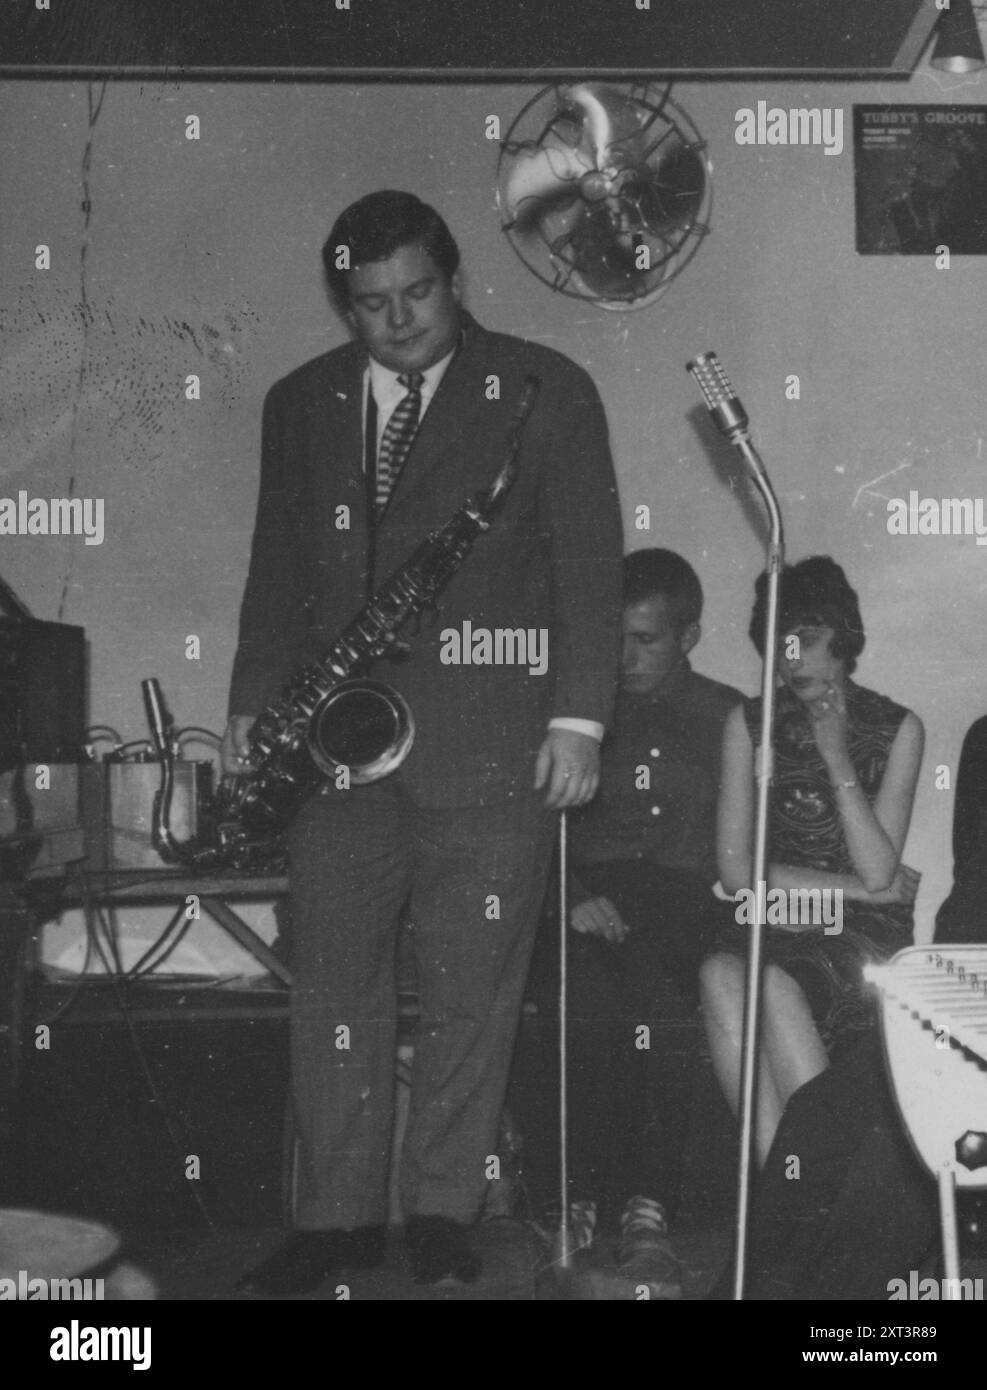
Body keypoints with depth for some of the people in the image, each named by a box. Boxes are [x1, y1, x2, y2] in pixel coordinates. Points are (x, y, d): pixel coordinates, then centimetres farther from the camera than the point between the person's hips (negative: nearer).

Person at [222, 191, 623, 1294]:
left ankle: (442, 1213, 14)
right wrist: (253, 707, 7)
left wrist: (577, 719, -7)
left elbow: (589, 564, 0)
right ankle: (336, 1216, 13)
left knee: (469, 989, 1)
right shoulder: (299, 404, 13)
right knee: (331, 982, 4)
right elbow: (278, 571, 17)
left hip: (490, 744, -3)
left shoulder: (544, 391, 3)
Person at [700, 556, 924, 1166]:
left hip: (863, 936, -2)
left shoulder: (896, 728, 5)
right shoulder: (749, 723, 10)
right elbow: (736, 868, 3)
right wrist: (856, 888, -3)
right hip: (771, 923, 2)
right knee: (721, 974, -33)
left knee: (772, 984, -34)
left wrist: (836, 755, -8)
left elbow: (877, 871, -5)